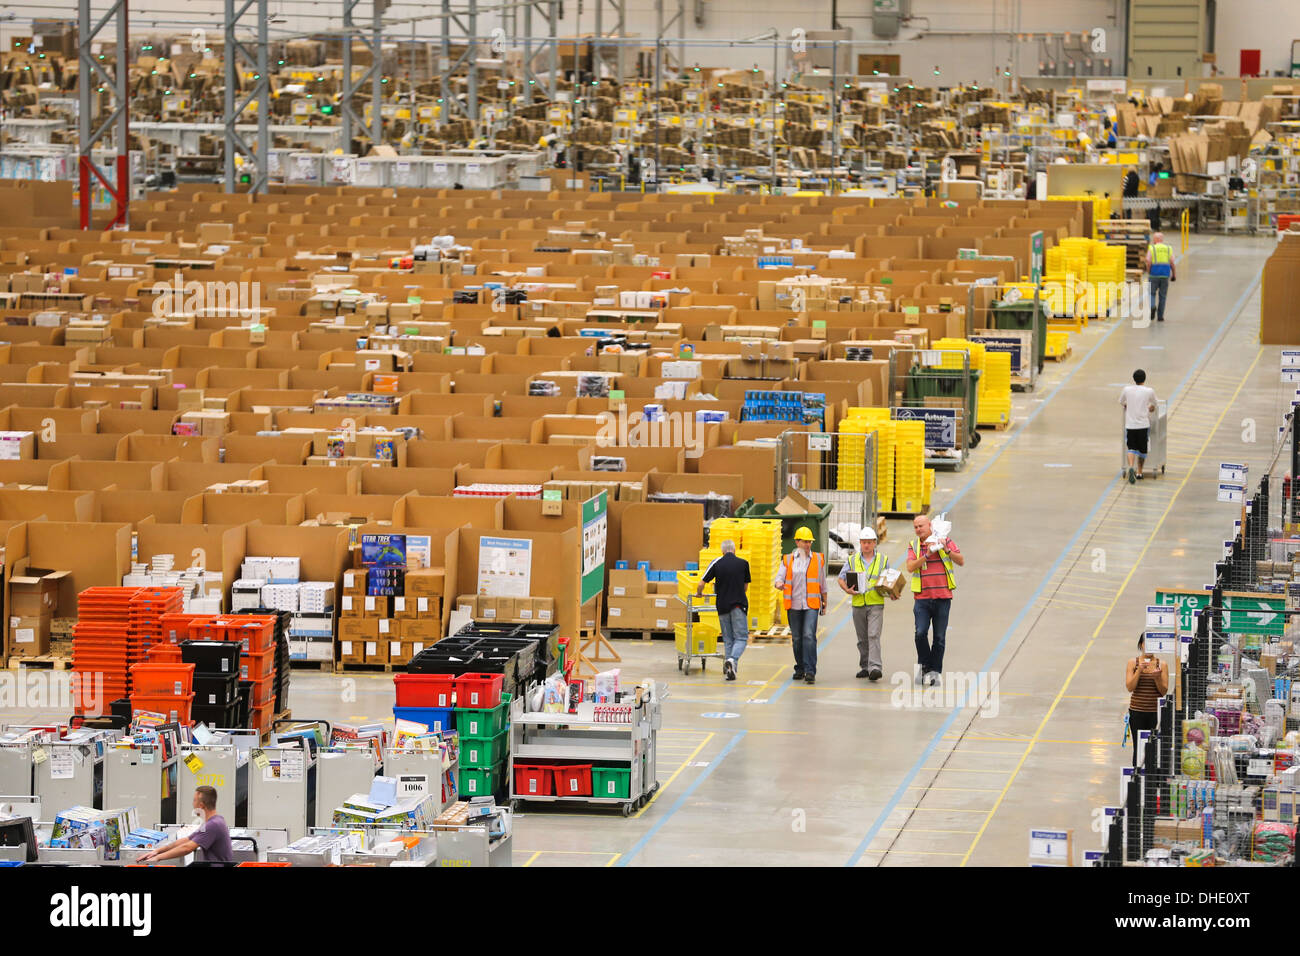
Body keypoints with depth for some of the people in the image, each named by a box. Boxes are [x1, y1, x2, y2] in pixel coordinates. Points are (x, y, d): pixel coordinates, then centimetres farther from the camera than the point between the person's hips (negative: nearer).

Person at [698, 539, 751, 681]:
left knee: (728, 639, 12)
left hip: (722, 605, 2)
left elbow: (701, 583, 0)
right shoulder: (743, 564, 1)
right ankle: (732, 660, -26)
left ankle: (730, 670, 10)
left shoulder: (717, 564, 1)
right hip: (739, 605, -2)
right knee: (741, 637, 0)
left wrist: (699, 593, 20)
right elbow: (745, 587, 11)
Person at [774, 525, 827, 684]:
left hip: (811, 605, -2)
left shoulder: (818, 559, 8)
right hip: (793, 605, 2)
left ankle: (810, 671, -18)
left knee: (809, 636, -16)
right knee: (796, 638, 9)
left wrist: (824, 603, 18)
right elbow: (780, 577, 0)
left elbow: (822, 583, 15)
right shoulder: (788, 560, 7)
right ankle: (800, 669, 24)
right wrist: (779, 584, -24)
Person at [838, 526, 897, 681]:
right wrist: (847, 590, -10)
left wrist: (892, 594, -6)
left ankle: (875, 667, -22)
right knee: (862, 639, 9)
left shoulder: (883, 560, 7)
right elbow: (841, 579, 10)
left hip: (876, 604, -3)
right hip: (858, 604, 3)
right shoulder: (852, 560, 9)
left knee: (874, 635, -15)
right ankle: (865, 667, 19)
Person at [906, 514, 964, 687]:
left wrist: (947, 550, -14)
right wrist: (927, 555, -15)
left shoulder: (945, 541, 4)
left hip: (942, 597, 0)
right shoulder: (913, 545, 7)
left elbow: (961, 562, 1)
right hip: (922, 598, 0)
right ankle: (924, 666, 8)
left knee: (940, 637, 1)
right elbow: (910, 567, -6)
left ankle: (935, 671, 10)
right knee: (921, 633, -12)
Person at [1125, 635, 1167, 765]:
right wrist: (1139, 670, -17)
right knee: (1138, 748, 1)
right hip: (1137, 711, 0)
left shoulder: (1162, 665, 3)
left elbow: (1164, 691, 0)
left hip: (1155, 711, 0)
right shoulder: (1132, 663, 3)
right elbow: (1130, 687, -6)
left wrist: (1157, 678, -18)